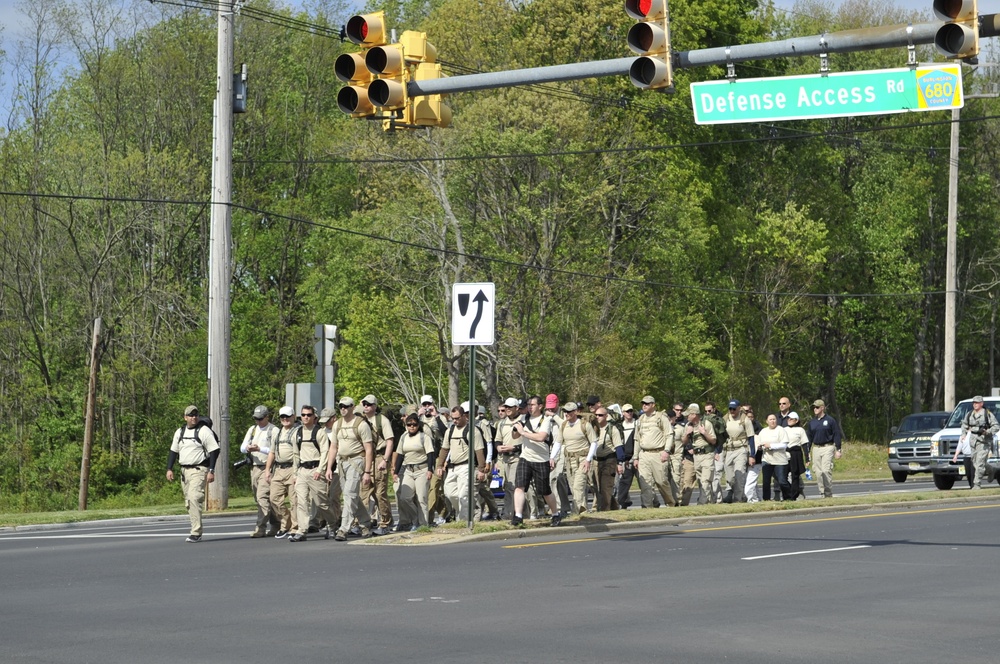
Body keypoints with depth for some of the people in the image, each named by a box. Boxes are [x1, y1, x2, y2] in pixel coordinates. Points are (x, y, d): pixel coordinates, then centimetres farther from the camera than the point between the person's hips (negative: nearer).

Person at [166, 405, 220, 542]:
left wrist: (211, 471, -15)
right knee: (189, 501, 8)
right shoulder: (179, 432, 14)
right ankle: (197, 531, 15)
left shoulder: (204, 431, -6)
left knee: (194, 498, -20)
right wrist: (169, 469, 9)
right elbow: (173, 451, 19)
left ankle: (196, 533, -23)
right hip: (184, 470, 7)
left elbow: (214, 450, -9)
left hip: (199, 470, -7)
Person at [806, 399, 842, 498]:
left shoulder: (830, 420, -2)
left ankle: (829, 493, -8)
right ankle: (822, 493, 7)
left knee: (826, 470, -13)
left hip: (828, 448, -5)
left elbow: (837, 435, -2)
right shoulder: (812, 422, 12)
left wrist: (838, 450, -7)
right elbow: (809, 437, 16)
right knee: (818, 472, 1)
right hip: (816, 448, 5)